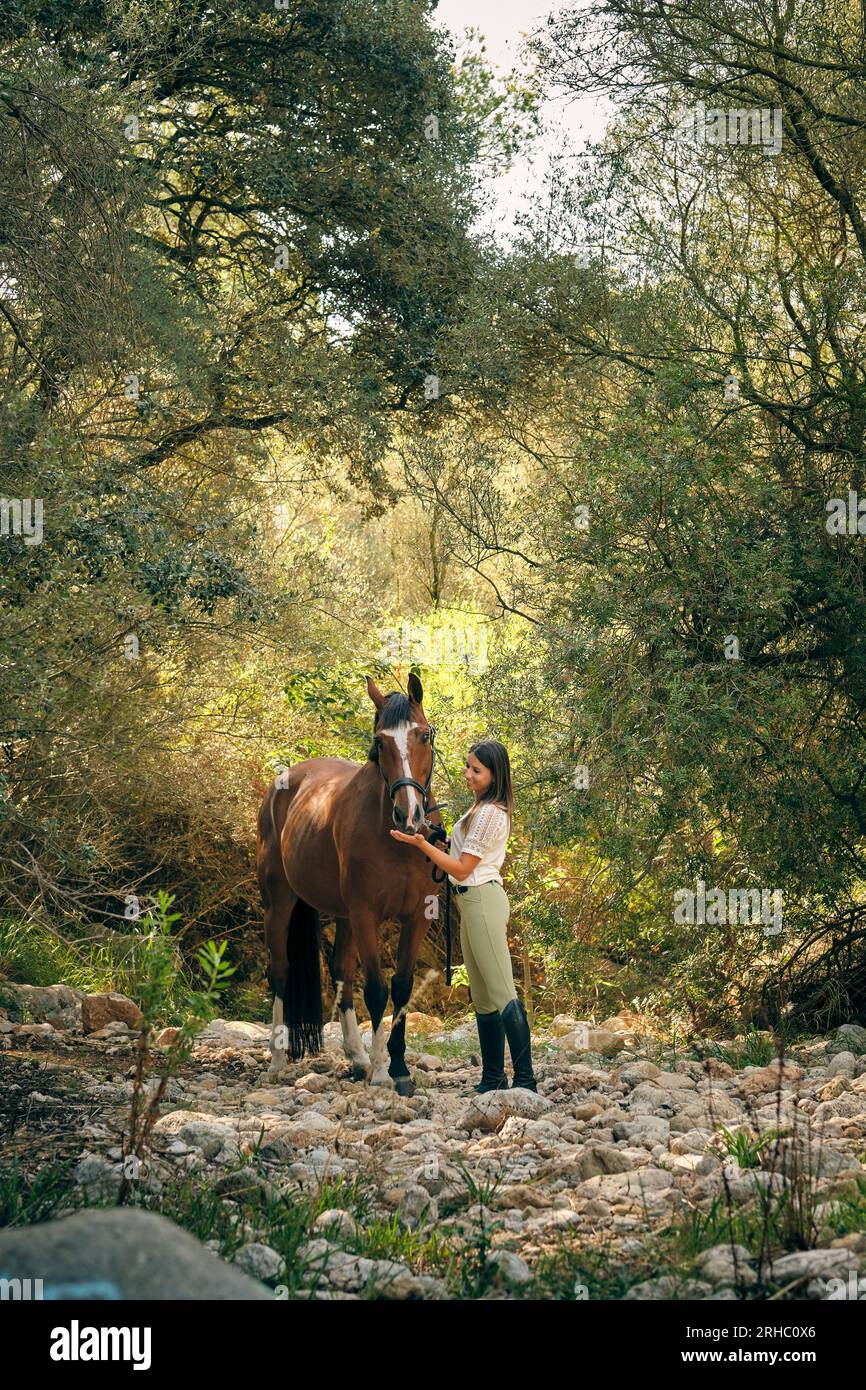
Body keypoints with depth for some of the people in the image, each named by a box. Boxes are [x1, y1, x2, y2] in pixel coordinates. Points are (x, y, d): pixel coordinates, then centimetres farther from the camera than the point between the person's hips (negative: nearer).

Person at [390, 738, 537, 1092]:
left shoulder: (488, 813, -17)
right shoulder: (489, 808, 15)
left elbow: (462, 869, -16)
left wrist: (421, 843, -18)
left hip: (482, 900, -11)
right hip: (473, 900, 11)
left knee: (502, 993, -12)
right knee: (482, 996, 12)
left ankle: (525, 1080, -14)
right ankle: (493, 1079, 17)